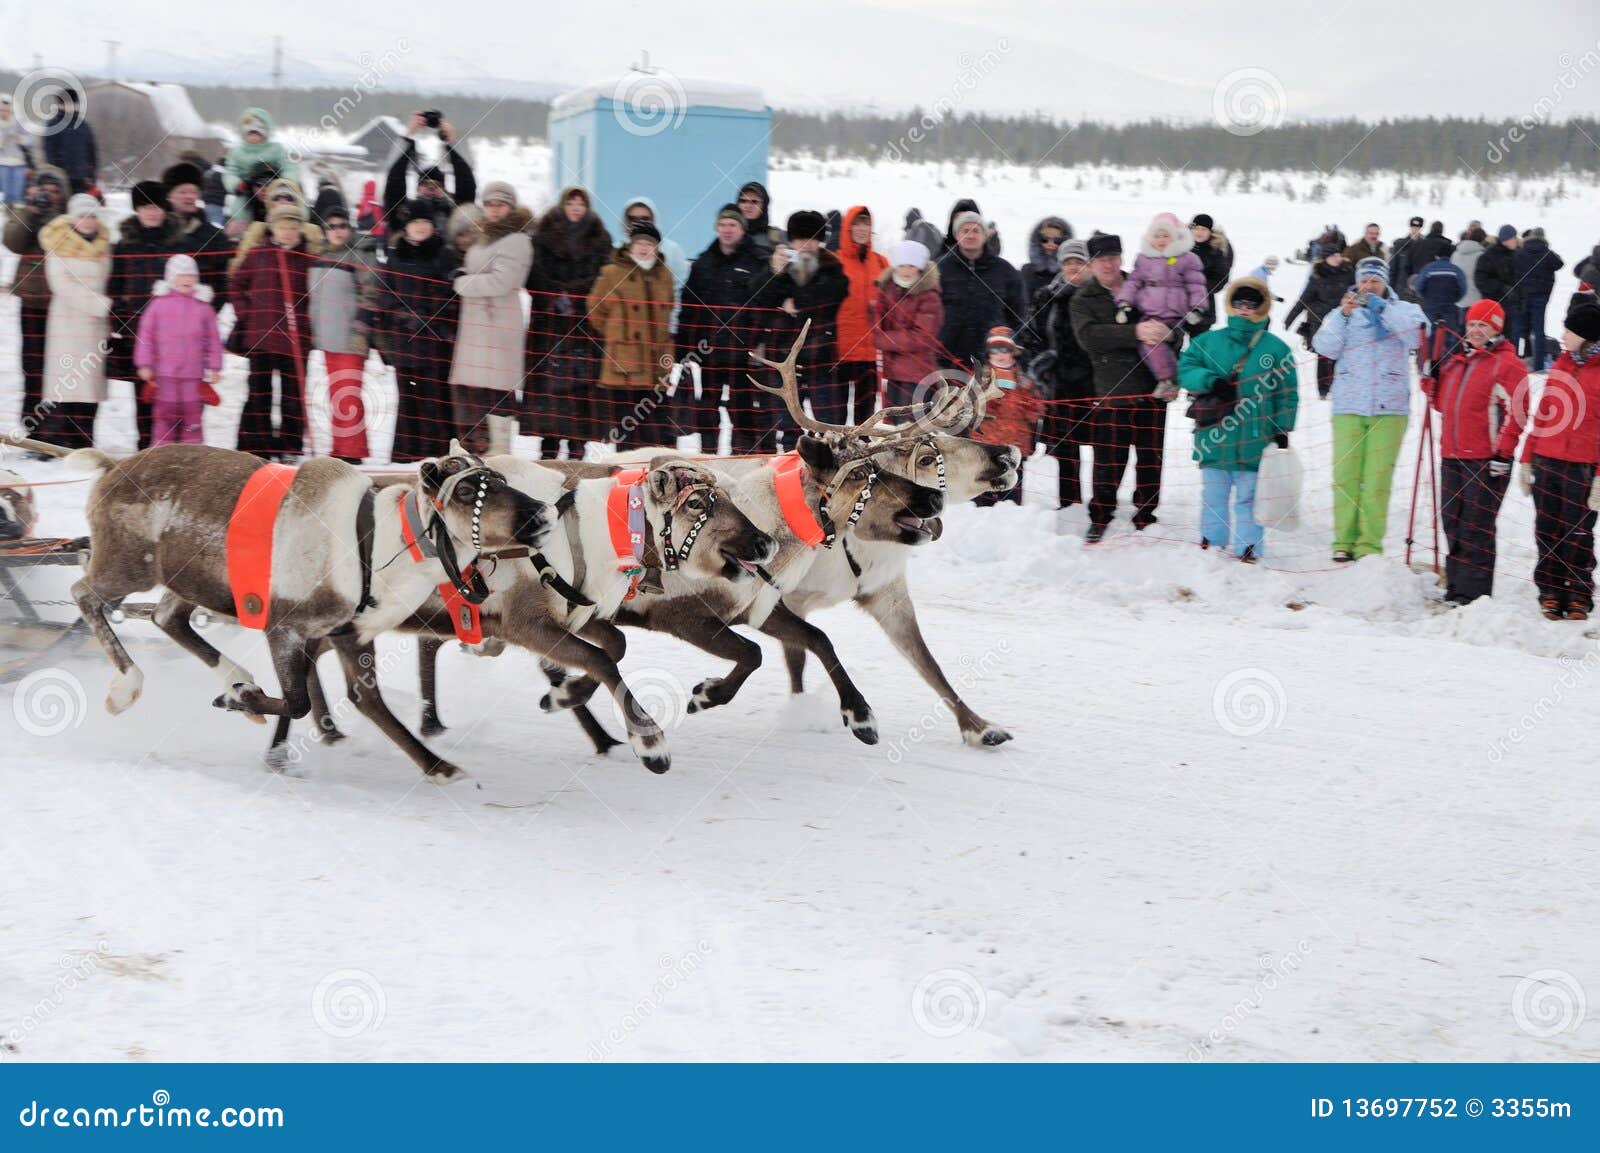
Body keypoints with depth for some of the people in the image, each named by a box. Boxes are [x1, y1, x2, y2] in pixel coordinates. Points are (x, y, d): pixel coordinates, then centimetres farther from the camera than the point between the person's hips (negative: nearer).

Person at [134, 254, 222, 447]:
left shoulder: (202, 306, 5)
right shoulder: (159, 303, 2)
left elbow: (213, 339, 8)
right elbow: (146, 335, 3)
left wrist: (214, 367, 4)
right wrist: (145, 364, -2)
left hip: (193, 375, 1)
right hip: (164, 374, -1)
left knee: (193, 415, 3)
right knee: (164, 416, 4)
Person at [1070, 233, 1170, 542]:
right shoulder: (1084, 300, 3)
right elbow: (1089, 336, -16)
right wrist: (1135, 333, -28)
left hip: (1152, 389, 3)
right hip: (1113, 390, -2)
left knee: (1150, 458, 9)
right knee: (1109, 461, -1)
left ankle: (1145, 517, 21)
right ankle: (1099, 519, 13)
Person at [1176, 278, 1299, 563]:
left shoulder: (1275, 348, 6)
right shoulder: (1208, 342, 10)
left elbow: (1287, 393, 6)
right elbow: (1185, 369, 2)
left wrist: (1283, 429, 0)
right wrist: (1211, 381, -15)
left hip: (1255, 442, -2)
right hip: (1215, 440, 2)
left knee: (1249, 499, 1)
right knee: (1213, 497, 8)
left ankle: (1248, 549, 7)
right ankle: (1212, 544, 19)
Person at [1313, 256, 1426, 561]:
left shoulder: (1404, 309, 12)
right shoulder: (1342, 313, 15)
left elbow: (1416, 335, -9)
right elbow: (1325, 347, 0)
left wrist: (1381, 307, -14)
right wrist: (1344, 314, -12)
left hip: (1389, 407, -2)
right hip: (1348, 406, 2)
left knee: (1378, 477, -7)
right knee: (1345, 474, -2)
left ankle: (1370, 543, -5)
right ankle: (1344, 540, 3)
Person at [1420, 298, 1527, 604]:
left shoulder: (1507, 364, -5)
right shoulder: (1455, 360, 16)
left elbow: (1515, 412, -9)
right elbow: (1442, 403, 26)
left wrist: (1502, 453, -14)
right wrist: (1429, 376, 11)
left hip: (1486, 461, -7)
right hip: (1452, 456, 7)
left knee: (1476, 529, -8)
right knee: (1452, 523, 11)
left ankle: (1473, 592, -5)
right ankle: (1455, 587, 19)